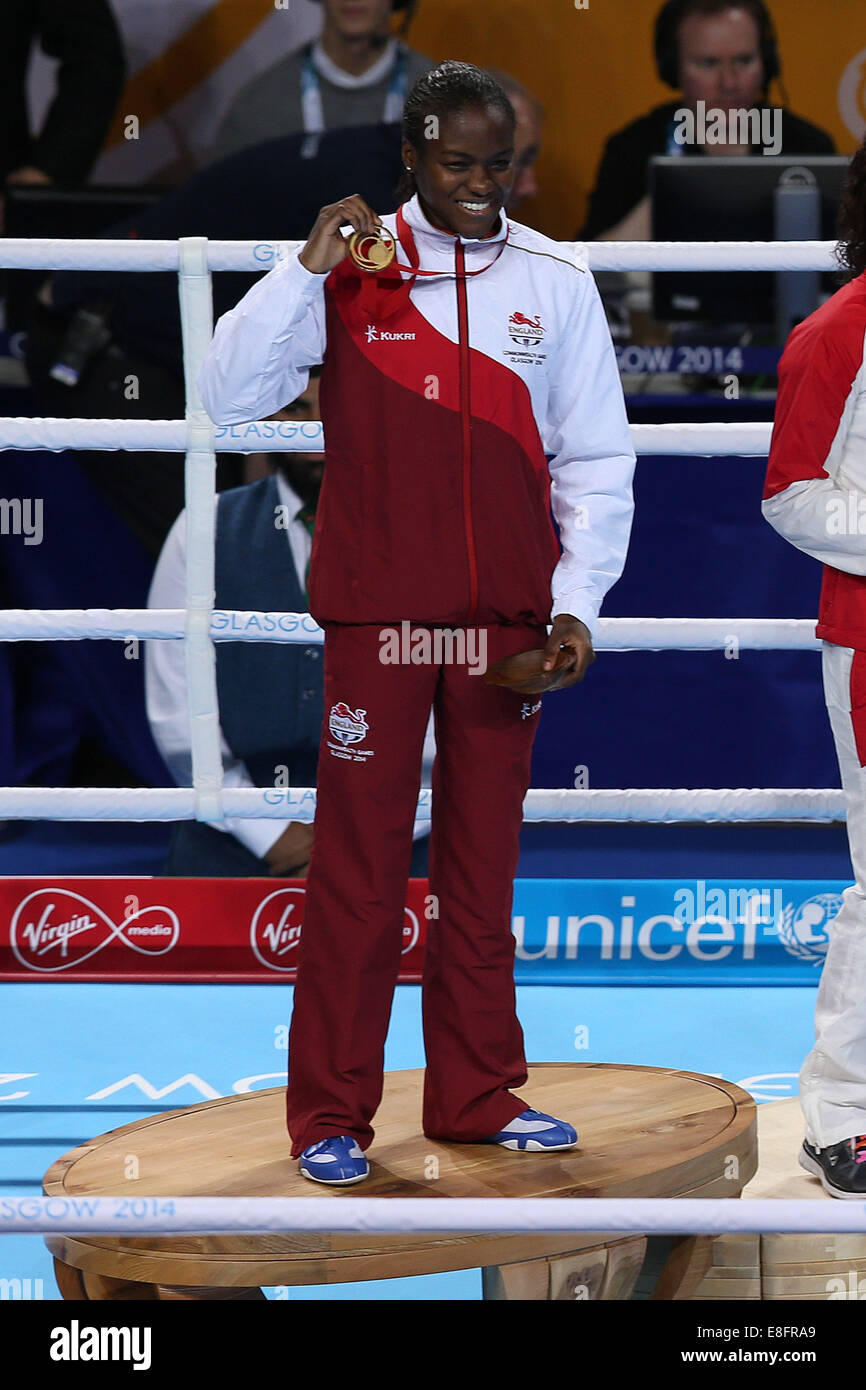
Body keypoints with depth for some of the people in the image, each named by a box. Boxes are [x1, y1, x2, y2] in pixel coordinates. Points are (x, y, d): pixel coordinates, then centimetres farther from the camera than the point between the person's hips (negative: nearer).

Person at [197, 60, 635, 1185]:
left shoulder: (556, 281, 5)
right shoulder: (353, 269, -1)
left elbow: (597, 461, 9)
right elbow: (229, 396, -8)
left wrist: (573, 604, 1)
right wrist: (305, 270, -16)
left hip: (506, 617, 3)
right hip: (377, 615, -2)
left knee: (485, 858, 9)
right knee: (359, 862, 0)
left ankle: (478, 1095, 18)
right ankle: (331, 1114, 6)